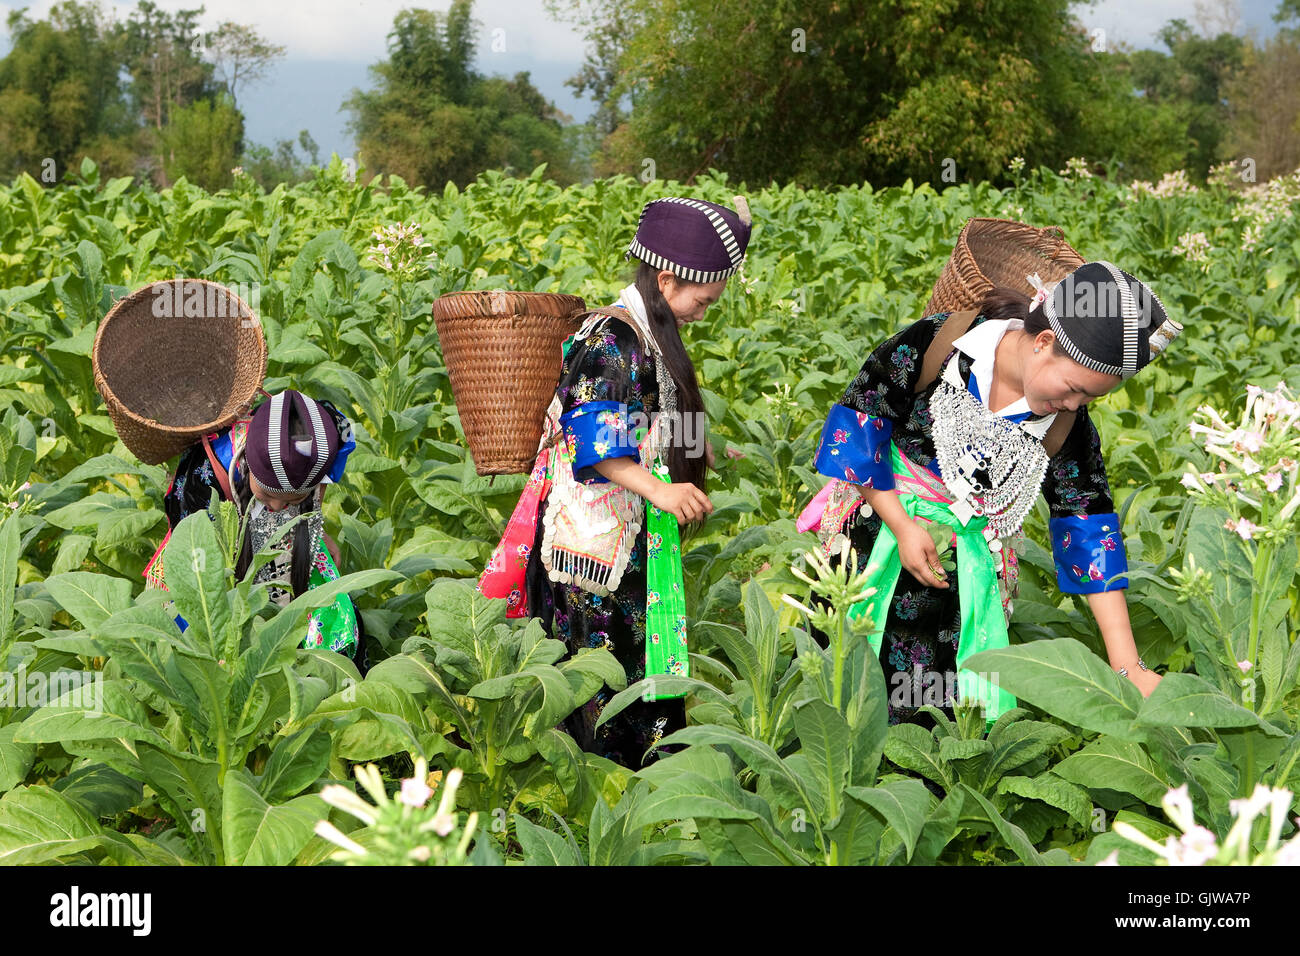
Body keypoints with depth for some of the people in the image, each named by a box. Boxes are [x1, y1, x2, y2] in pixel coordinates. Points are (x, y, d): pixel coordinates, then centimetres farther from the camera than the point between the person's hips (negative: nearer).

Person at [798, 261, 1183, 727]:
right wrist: (901, 524, -16)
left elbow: (1089, 529, -10)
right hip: (878, 523, -2)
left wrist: (1127, 666, -13)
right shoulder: (937, 344, -23)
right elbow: (858, 415, -12)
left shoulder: (1066, 423, -15)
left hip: (970, 557, 2)